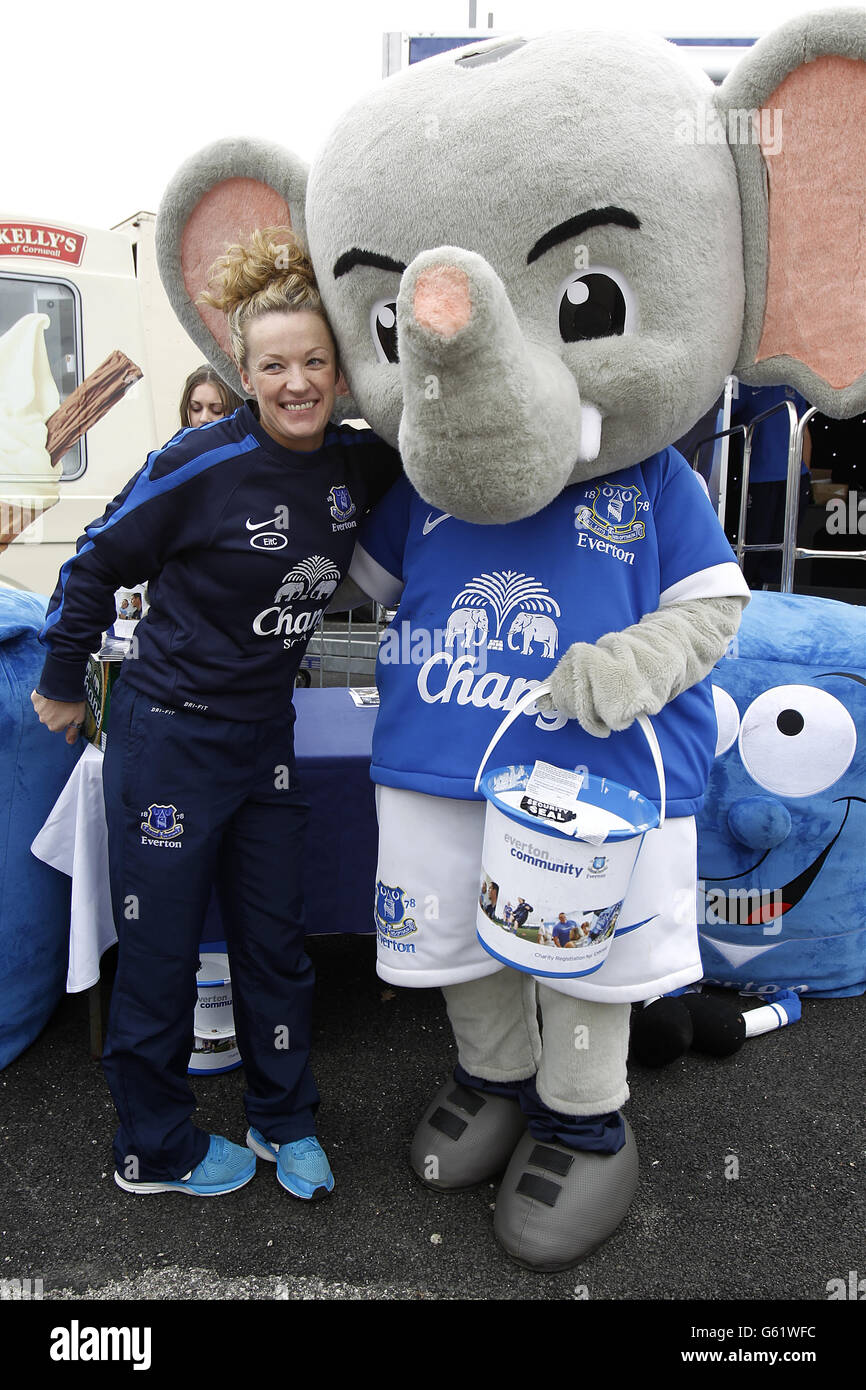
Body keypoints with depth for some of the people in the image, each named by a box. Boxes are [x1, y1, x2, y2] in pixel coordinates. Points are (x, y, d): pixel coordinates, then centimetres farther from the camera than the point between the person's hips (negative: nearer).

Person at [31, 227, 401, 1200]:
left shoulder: (357, 462, -2)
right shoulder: (200, 467, -19)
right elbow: (97, 564, -7)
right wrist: (62, 684, 3)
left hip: (265, 734, 5)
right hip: (169, 735, -5)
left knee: (275, 940, 15)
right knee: (160, 950, 8)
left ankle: (284, 1123, 36)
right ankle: (154, 1150, 30)